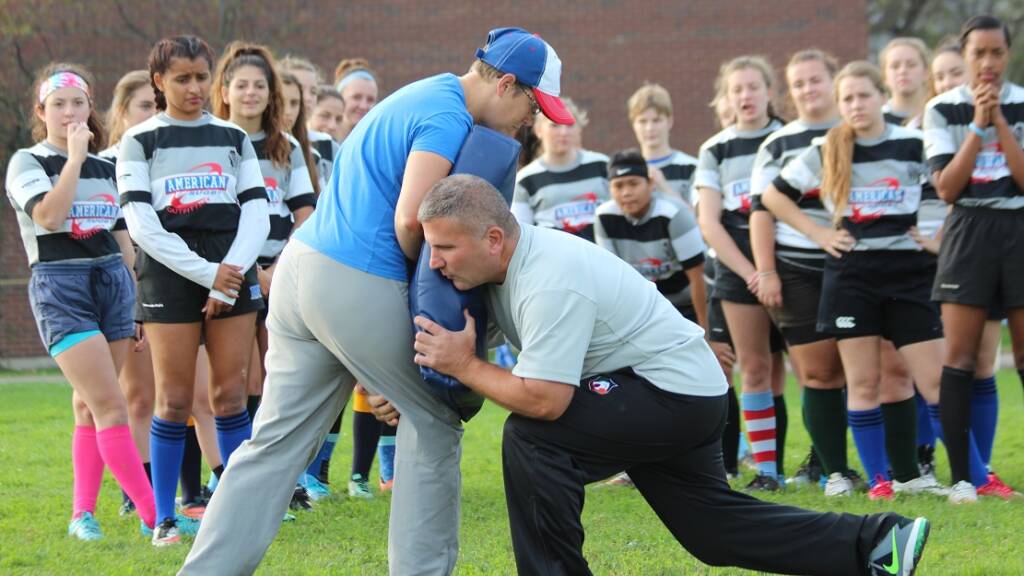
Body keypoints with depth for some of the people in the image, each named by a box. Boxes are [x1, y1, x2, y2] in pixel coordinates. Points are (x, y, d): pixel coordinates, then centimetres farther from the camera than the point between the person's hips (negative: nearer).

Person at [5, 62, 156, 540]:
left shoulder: (105, 168, 15)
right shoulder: (27, 162, 0)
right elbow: (50, 216, -18)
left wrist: (138, 300, 15)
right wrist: (74, 157, -15)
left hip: (112, 281, 5)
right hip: (60, 287, -5)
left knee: (90, 405, 5)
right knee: (110, 405, -13)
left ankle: (83, 514, 10)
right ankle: (154, 514, -17)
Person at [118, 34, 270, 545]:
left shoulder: (234, 138, 13)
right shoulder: (139, 142, 4)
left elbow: (256, 212, 6)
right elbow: (142, 224, -5)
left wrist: (231, 274, -10)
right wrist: (206, 273, -13)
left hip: (233, 273, 2)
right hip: (169, 277, -2)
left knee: (230, 393, 2)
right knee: (174, 400, -3)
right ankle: (165, 518, 3)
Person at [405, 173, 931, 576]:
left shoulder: (550, 284, -30)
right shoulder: (495, 262, 0)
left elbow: (543, 400, -32)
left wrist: (464, 366, -23)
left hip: (676, 392, -10)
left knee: (532, 437, -23)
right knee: (717, 529, 16)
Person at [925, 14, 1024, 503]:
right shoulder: (943, 109, 3)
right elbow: (946, 188, -5)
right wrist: (977, 127, -11)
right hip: (969, 233, 0)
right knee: (960, 357, -6)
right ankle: (962, 477, -4)